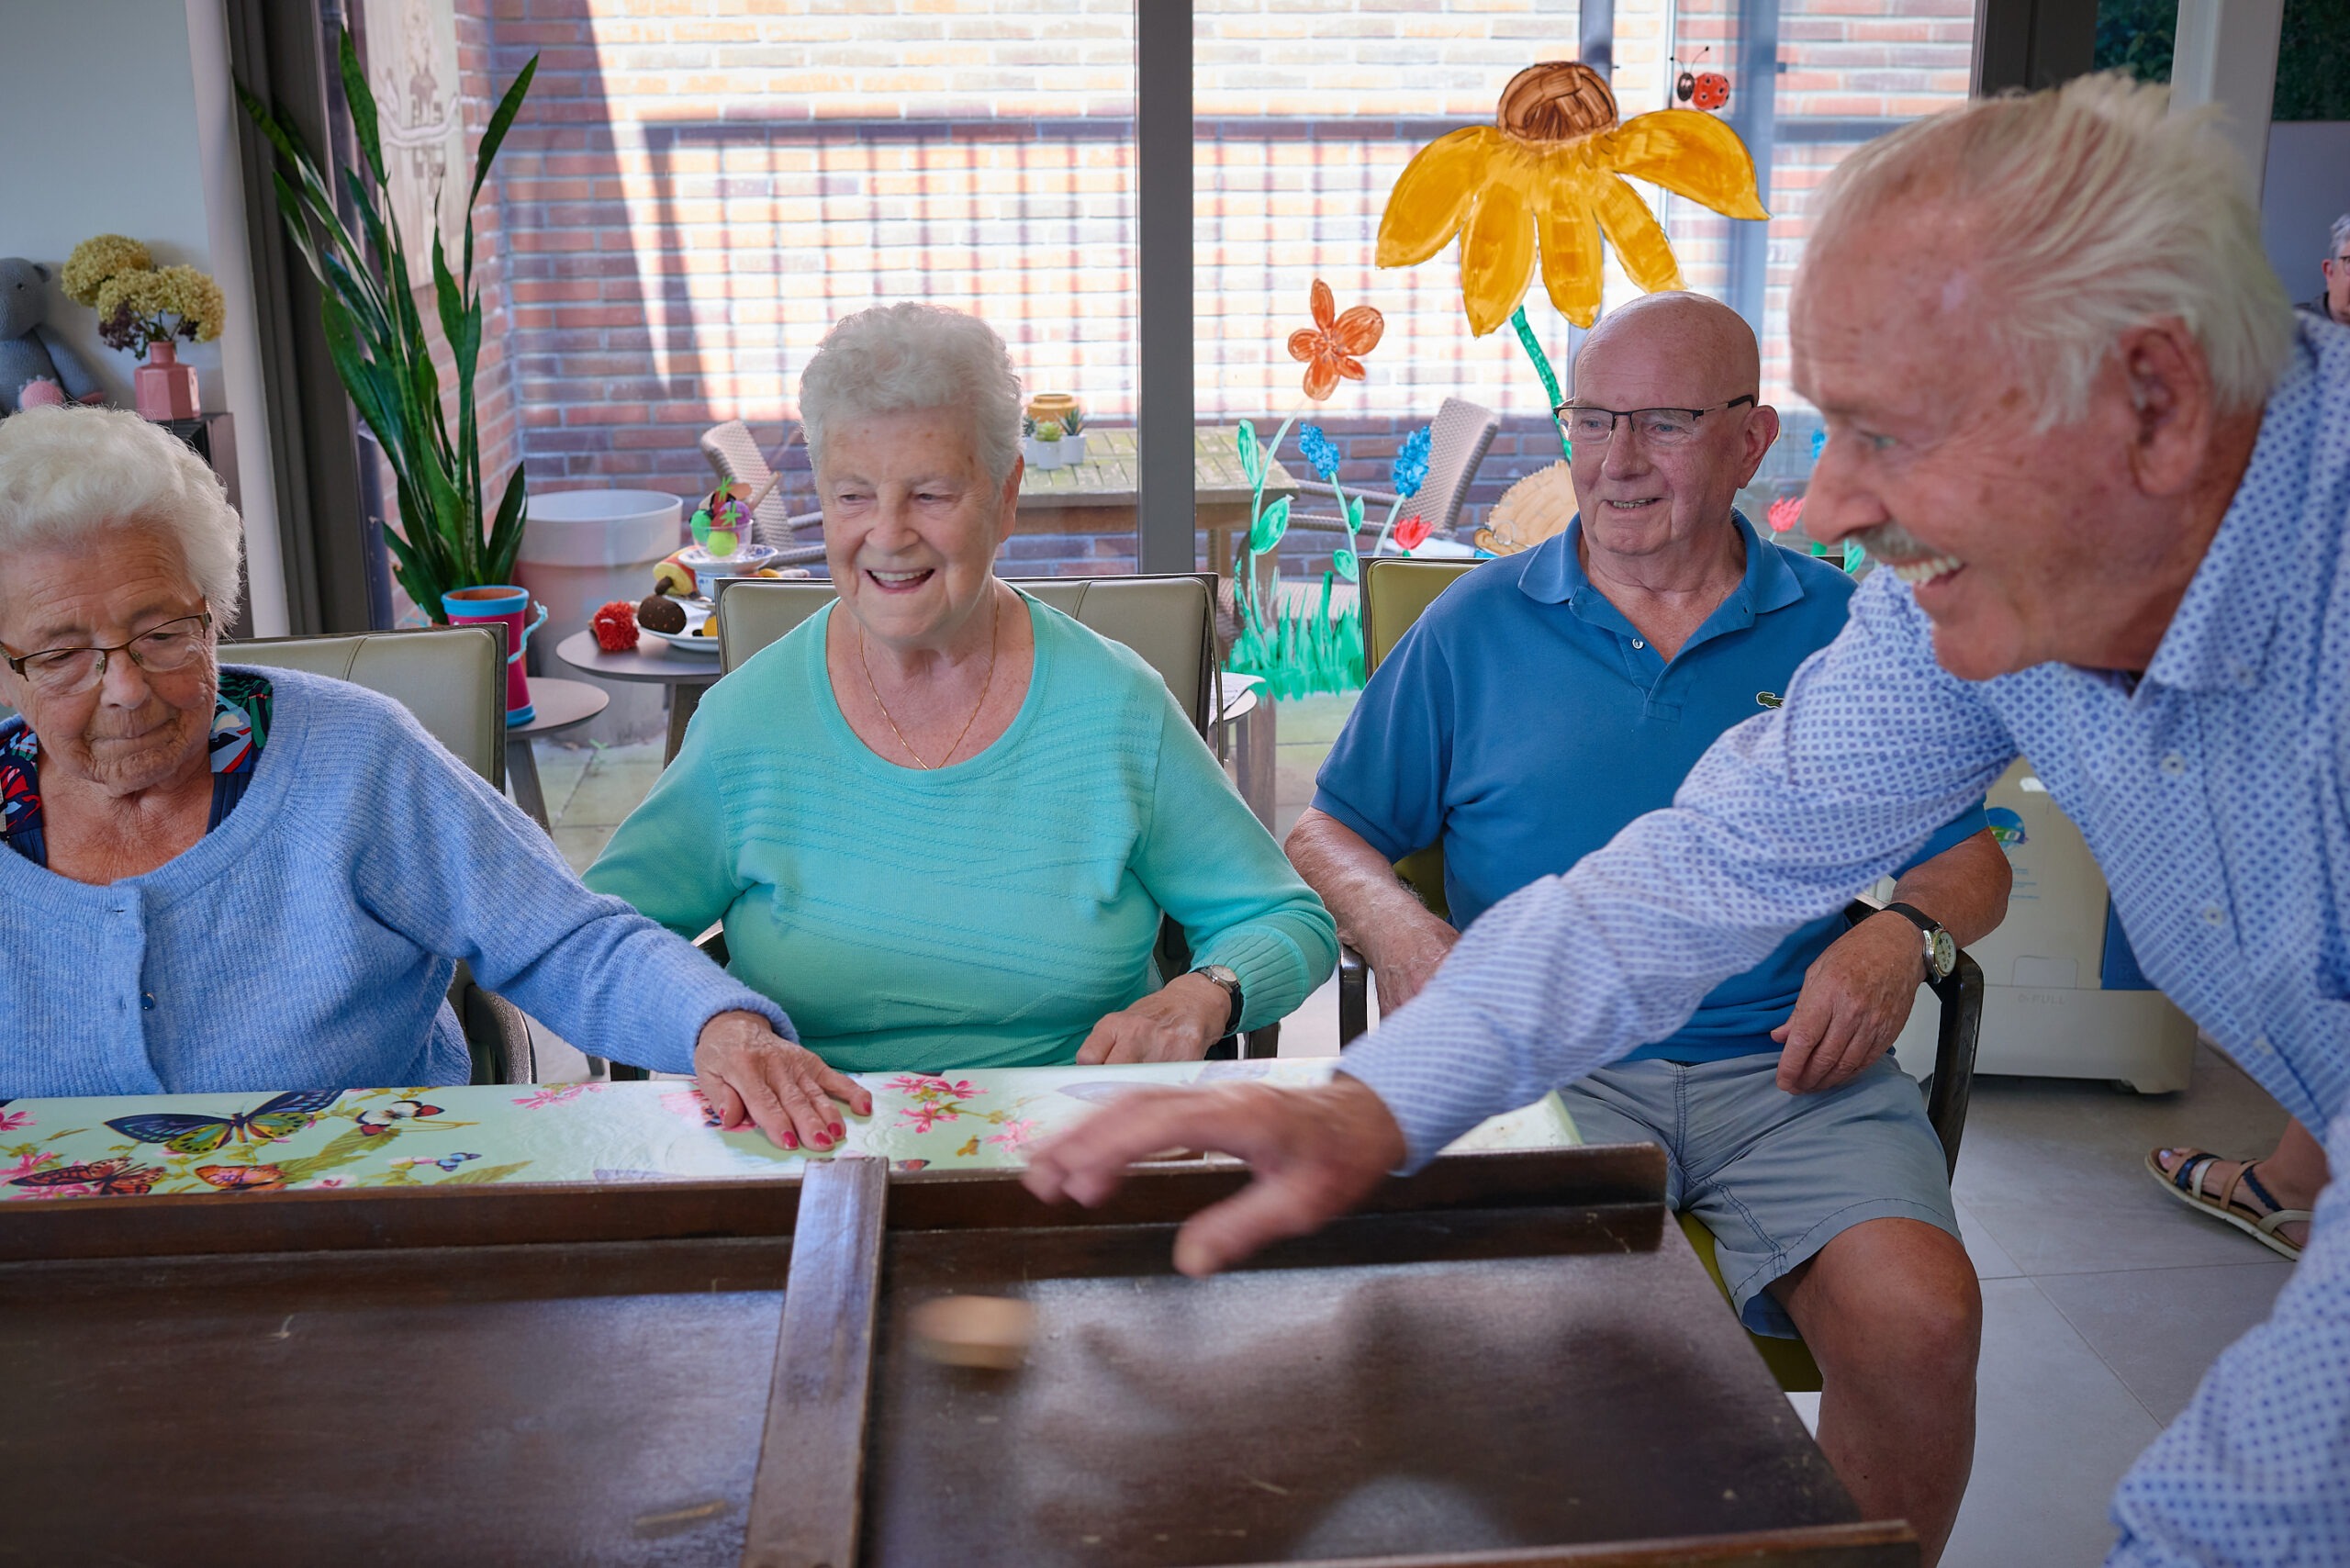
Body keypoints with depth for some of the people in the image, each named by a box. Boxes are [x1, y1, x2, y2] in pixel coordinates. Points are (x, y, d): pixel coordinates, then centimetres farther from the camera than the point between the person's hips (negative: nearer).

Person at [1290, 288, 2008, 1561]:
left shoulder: (1845, 630, 13)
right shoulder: (1474, 628, 12)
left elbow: (1968, 863, 16)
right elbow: (1327, 833, 14)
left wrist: (1902, 933, -7)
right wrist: (1395, 923, -8)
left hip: (1792, 1072, 1)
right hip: (1545, 1061, -1)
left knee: (1921, 1319, -25)